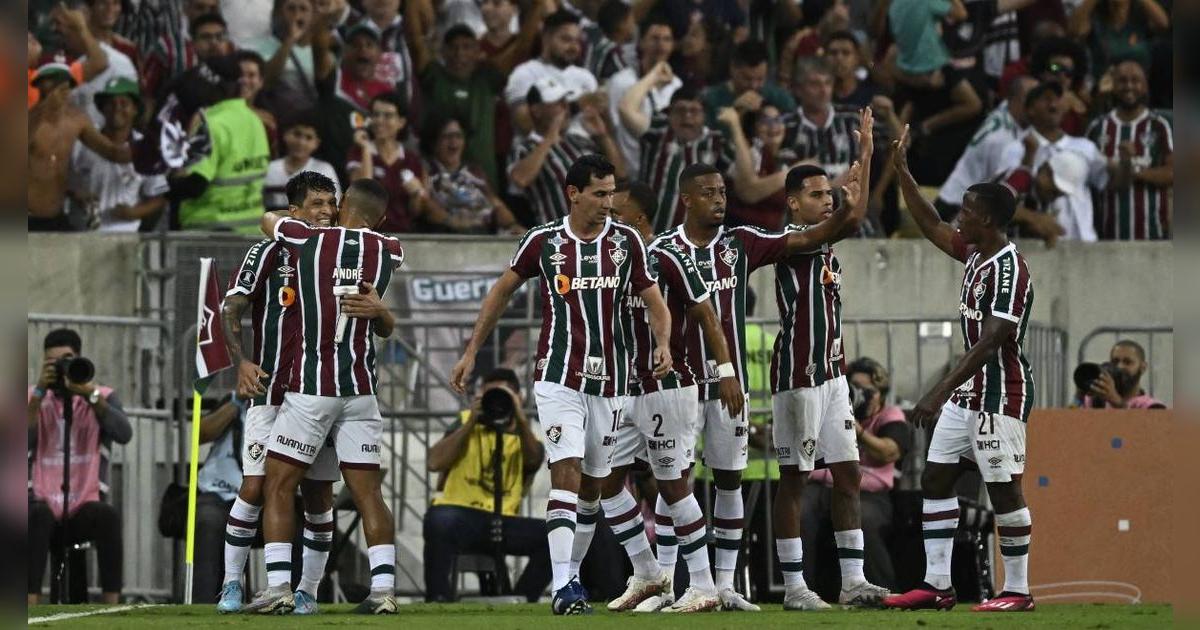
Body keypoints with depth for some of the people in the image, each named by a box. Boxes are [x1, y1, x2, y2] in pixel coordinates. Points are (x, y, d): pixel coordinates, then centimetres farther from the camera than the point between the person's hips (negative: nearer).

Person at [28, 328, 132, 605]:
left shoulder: (103, 396, 7)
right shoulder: (34, 397, 8)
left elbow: (124, 434, -13)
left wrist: (90, 395, -23)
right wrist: (39, 392, -17)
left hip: (85, 506, 0)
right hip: (44, 503, 0)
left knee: (108, 516, -35)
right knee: (38, 516, -37)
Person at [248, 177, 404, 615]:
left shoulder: (311, 239, -3)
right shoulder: (389, 253, 4)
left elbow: (268, 220, 18)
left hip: (310, 386, -3)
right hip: (361, 388, 3)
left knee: (279, 487, 2)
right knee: (368, 492, 5)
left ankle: (278, 586, -8)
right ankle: (383, 589, -3)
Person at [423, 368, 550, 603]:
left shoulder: (523, 434, 14)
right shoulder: (466, 422, 12)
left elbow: (534, 460, -11)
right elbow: (434, 463, -4)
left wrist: (520, 418, -22)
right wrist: (471, 422, -8)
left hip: (503, 522, 2)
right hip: (460, 515, -2)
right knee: (440, 520, -38)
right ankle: (437, 601, -23)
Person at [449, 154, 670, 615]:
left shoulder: (626, 241, 2)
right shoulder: (543, 241, -1)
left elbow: (654, 301, 4)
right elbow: (502, 292, 12)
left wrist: (663, 344, -17)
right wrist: (471, 352, 12)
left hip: (610, 382, 3)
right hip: (559, 379, -3)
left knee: (592, 487, 9)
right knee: (566, 474, -16)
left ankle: (570, 574, 23)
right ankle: (561, 587, -20)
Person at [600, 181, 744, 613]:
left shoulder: (667, 259, -13)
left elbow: (705, 316, -11)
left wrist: (726, 371, -14)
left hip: (668, 388, -9)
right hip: (629, 391, 9)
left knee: (673, 484, -6)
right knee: (606, 479, 6)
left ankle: (703, 587, 1)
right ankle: (648, 576, 16)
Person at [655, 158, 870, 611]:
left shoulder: (741, 243, 5)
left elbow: (804, 241, -2)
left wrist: (846, 217, -20)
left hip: (729, 381, 3)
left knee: (730, 479, 5)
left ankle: (726, 585, 10)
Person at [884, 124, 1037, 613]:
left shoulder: (1009, 269, -19)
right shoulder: (975, 254, 8)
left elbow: (989, 343, -24)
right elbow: (930, 227, 23)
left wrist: (940, 392, -27)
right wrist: (901, 172, 16)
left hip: (1000, 395, -10)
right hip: (966, 393, 10)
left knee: (1004, 490, -4)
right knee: (935, 479, 9)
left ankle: (1018, 591, 3)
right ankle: (936, 585, 11)